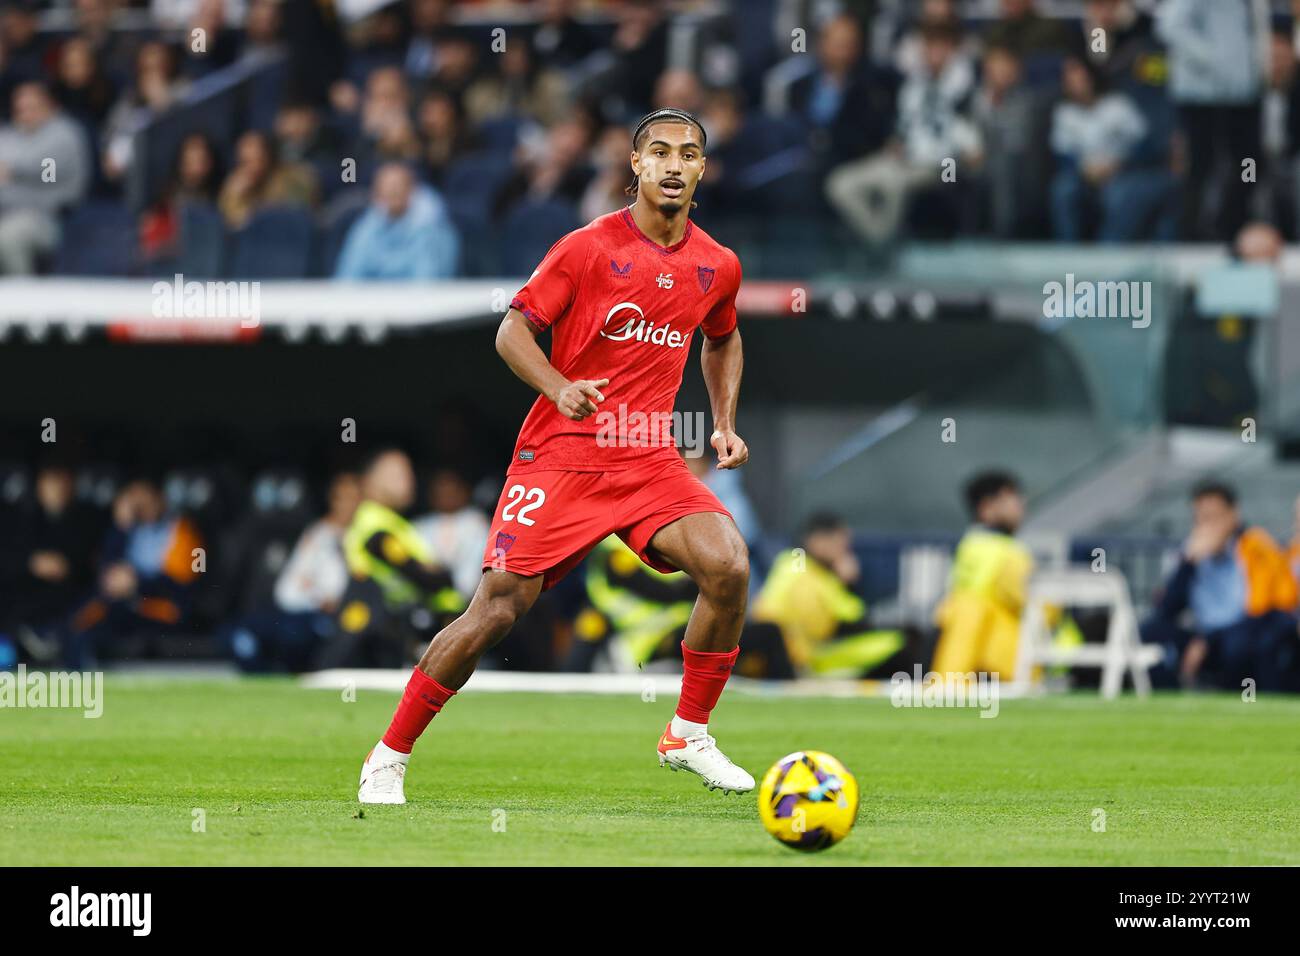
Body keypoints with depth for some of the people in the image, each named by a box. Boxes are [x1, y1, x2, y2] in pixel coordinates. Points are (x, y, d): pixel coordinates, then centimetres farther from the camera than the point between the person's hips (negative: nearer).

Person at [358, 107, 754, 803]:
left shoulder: (717, 268, 9)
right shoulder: (588, 248, -5)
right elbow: (513, 330, -3)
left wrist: (724, 424, 16)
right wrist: (558, 387, -20)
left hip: (649, 459, 4)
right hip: (560, 454, -4)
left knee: (728, 566, -21)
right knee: (499, 607, -11)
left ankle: (689, 736, -2)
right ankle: (388, 759, 3)